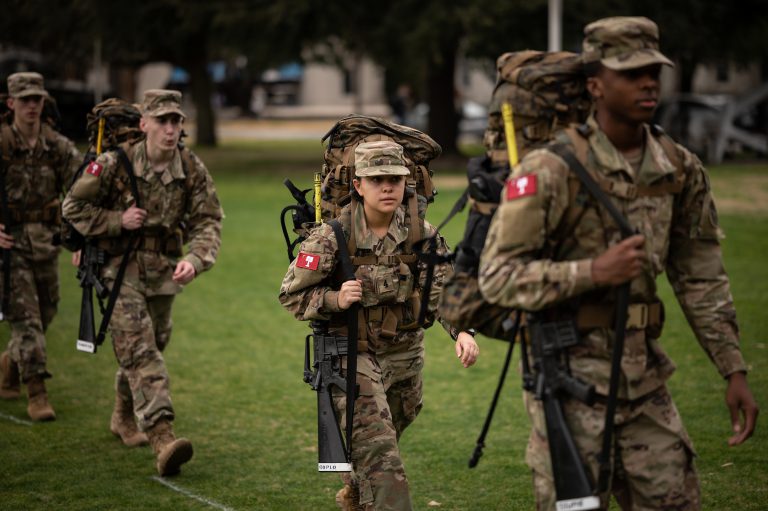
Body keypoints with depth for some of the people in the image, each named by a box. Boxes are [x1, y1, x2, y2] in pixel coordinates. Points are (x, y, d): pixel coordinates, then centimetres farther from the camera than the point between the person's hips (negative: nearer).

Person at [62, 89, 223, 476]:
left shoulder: (193, 171, -6)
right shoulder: (115, 164, -15)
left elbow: (207, 221, -8)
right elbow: (74, 206, -5)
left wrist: (195, 259, -27)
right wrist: (118, 221, -18)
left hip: (163, 271, 5)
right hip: (119, 269, -5)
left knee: (152, 347, 17)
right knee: (139, 350, -16)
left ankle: (125, 417, 42)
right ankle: (162, 437, -26)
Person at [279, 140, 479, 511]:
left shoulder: (420, 233, -7)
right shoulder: (332, 236, -16)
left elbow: (443, 289, -13)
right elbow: (291, 294, -9)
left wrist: (461, 331, -31)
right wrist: (335, 300, -27)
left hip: (404, 352, 5)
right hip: (351, 353, -4)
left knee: (383, 438, 23)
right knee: (377, 448, -15)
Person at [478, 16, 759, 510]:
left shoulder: (680, 169, 5)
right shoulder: (550, 170, -14)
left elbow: (702, 277, 12)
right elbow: (498, 276, -15)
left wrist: (735, 370, 8)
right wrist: (594, 271, -25)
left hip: (645, 378, 6)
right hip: (572, 376, -6)